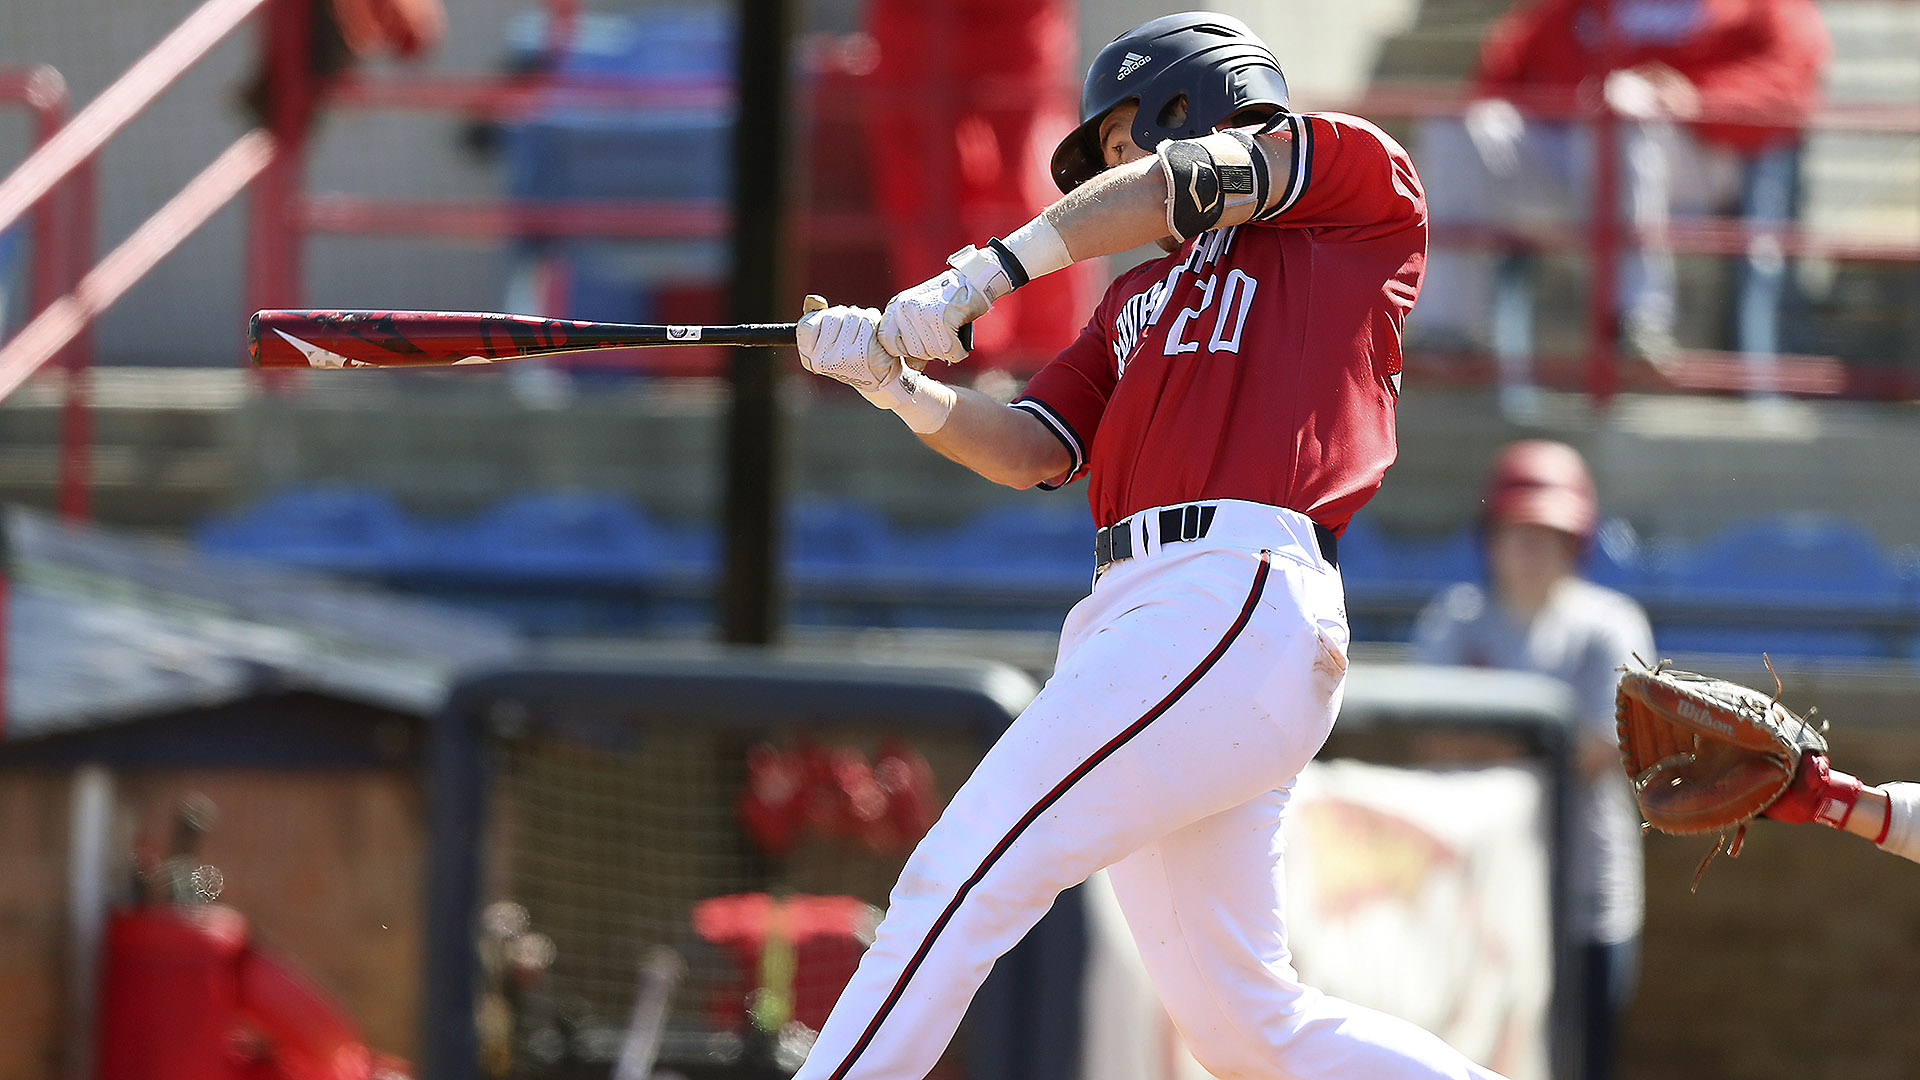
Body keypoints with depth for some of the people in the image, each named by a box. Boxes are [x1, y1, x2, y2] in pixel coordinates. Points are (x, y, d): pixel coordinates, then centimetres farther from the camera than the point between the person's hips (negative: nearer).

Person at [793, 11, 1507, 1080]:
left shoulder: (1364, 175, 11)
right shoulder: (1137, 298, 31)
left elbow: (1179, 186, -3)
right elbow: (1032, 452, 20)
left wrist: (983, 274, -7)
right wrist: (898, 385, 4)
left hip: (1236, 600, -9)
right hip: (1132, 615, 9)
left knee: (958, 882, -15)